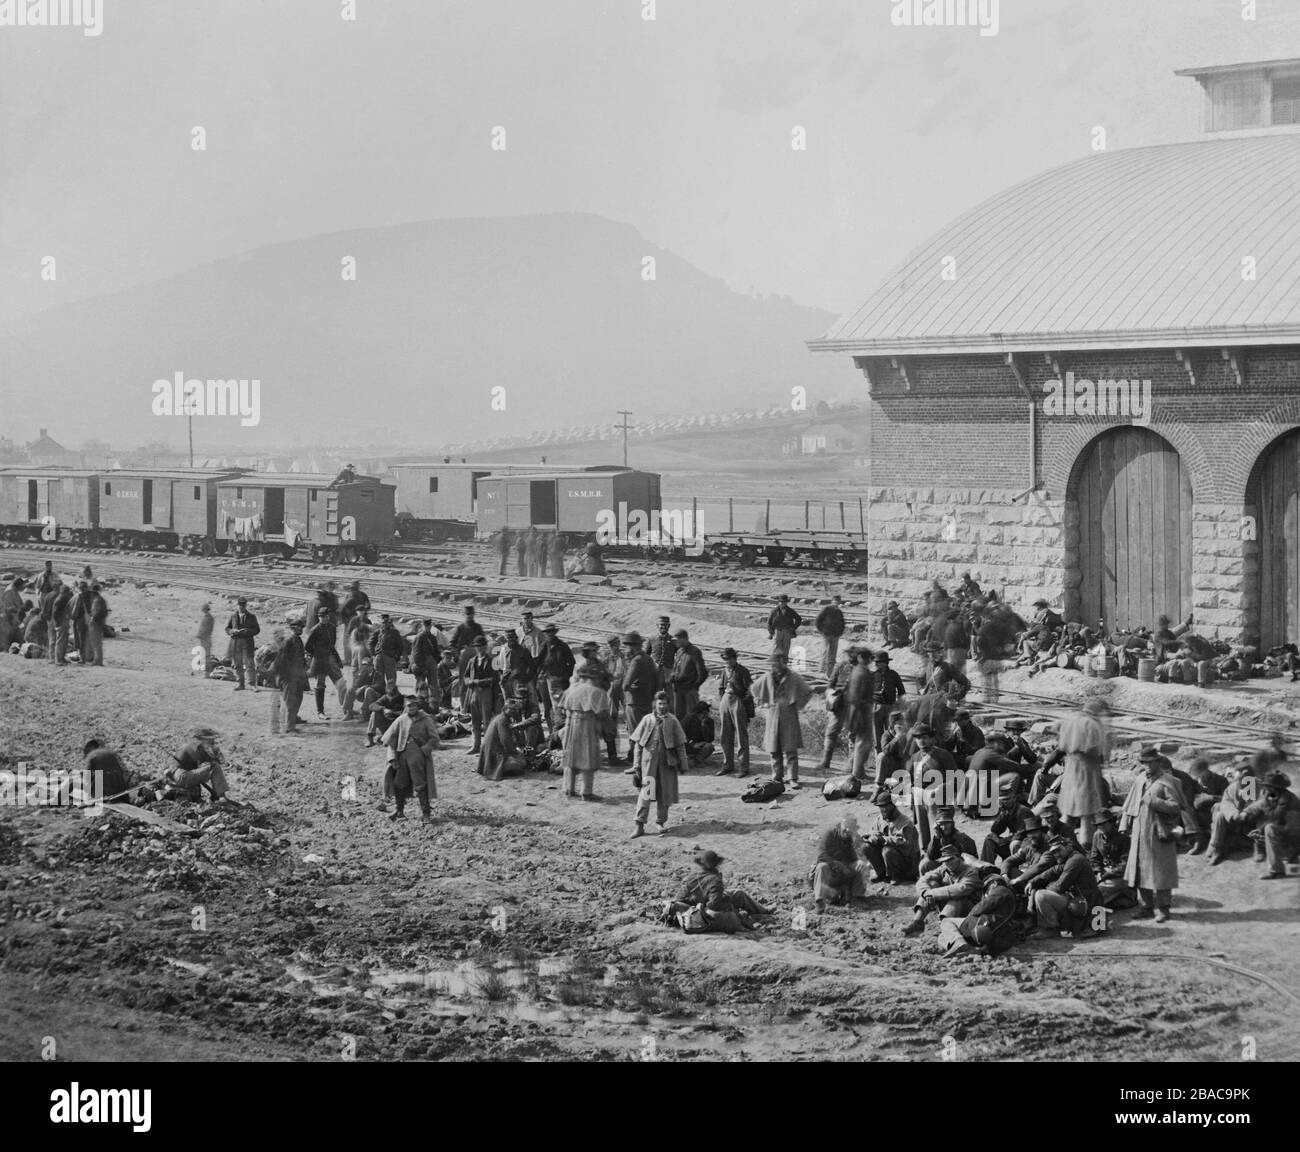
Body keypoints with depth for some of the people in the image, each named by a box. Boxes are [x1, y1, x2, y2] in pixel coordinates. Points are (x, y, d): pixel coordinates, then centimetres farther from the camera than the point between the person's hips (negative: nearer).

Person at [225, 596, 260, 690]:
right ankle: (240, 684, 15)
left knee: (249, 664, -8)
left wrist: (247, 631, -13)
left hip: (248, 643, -2)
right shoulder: (233, 616, 9)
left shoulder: (251, 617, 5)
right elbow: (227, 629, 10)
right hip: (235, 643, 3)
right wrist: (234, 631, -12)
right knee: (238, 665, 6)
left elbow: (257, 629, 4)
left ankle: (253, 685, -6)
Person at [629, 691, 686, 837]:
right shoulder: (647, 720, 4)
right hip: (648, 760, -1)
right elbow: (637, 743, 7)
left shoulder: (672, 721, 3)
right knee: (646, 791, -10)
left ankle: (661, 822, 24)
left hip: (667, 762, 1)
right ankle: (639, 825, -10)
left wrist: (682, 764, 5)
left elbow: (680, 744, 7)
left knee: (665, 792, 7)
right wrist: (636, 764, 3)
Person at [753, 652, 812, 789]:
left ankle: (793, 779, -3)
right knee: (774, 751, 5)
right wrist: (761, 703, 13)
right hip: (772, 716, 3)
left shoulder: (793, 678, -3)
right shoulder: (767, 677, 5)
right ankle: (777, 777, 15)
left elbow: (808, 693, 7)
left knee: (790, 750, -5)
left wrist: (798, 705, 2)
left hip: (789, 716, -3)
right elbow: (755, 690, 23)